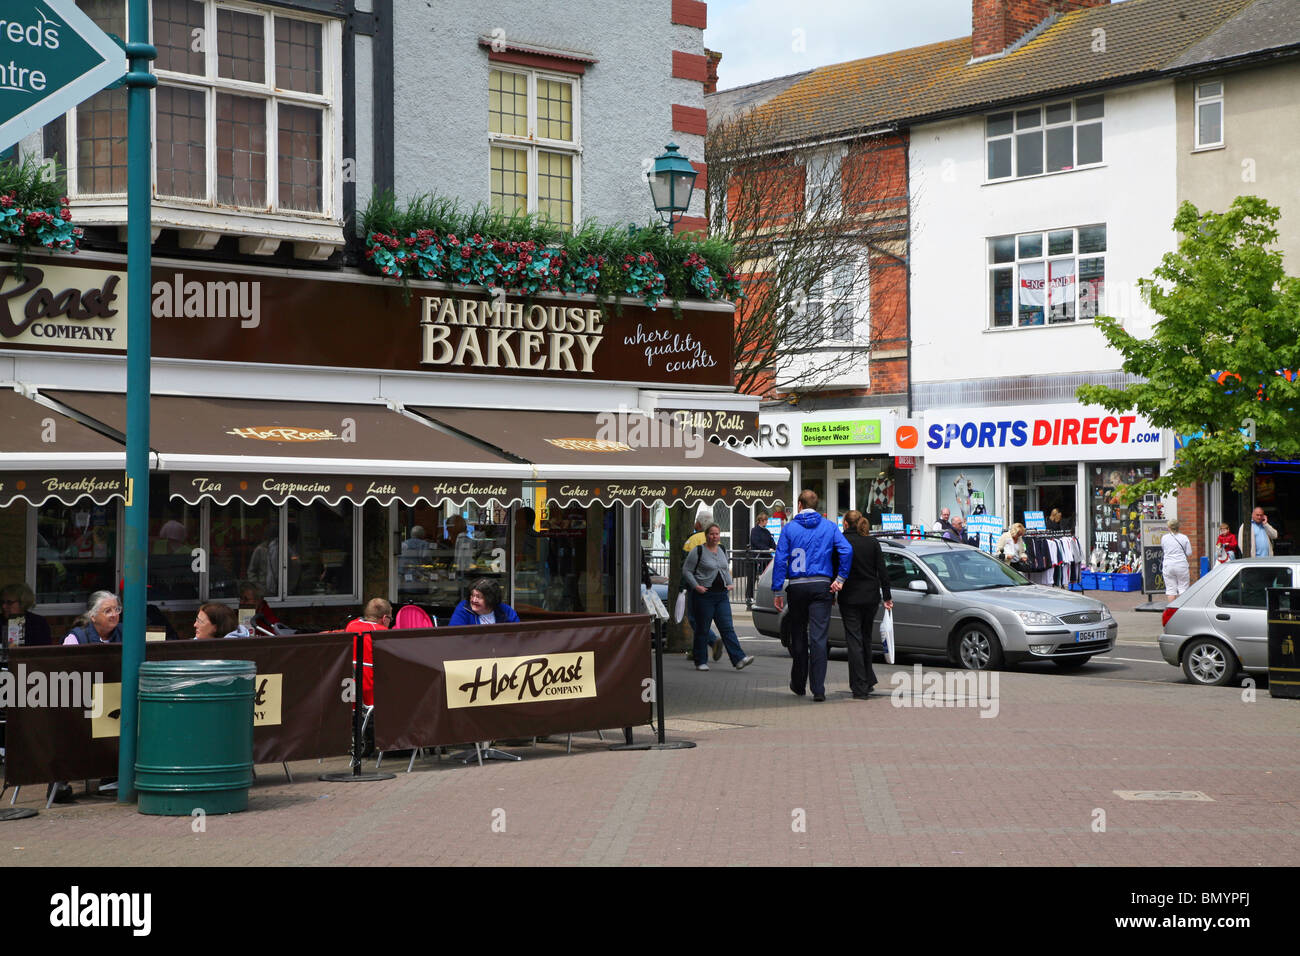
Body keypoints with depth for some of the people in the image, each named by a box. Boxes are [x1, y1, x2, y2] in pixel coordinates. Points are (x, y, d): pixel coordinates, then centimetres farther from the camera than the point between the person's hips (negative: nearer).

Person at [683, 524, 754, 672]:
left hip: (722, 595, 5)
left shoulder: (722, 550, 13)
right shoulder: (698, 552, -5)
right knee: (703, 629, 2)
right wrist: (696, 586, -14)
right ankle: (701, 662, 11)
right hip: (705, 595, -5)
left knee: (727, 627, -3)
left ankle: (739, 659, -12)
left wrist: (730, 583, 12)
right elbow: (686, 571, -4)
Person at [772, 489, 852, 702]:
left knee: (798, 636, 13)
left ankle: (798, 684, 25)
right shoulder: (829, 527, 5)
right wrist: (840, 578, 0)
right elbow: (846, 551, -7)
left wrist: (777, 591, -1)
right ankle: (818, 689, -12)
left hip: (797, 587, 0)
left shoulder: (789, 528, 2)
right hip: (822, 586, 0)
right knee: (818, 637, -4)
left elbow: (780, 559, -3)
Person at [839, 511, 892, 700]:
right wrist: (886, 596, 8)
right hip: (871, 597, 4)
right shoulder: (873, 543, 4)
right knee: (865, 638, 19)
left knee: (854, 641, -3)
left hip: (850, 598, -4)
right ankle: (868, 681, 25)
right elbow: (883, 571, 4)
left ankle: (860, 689, -7)